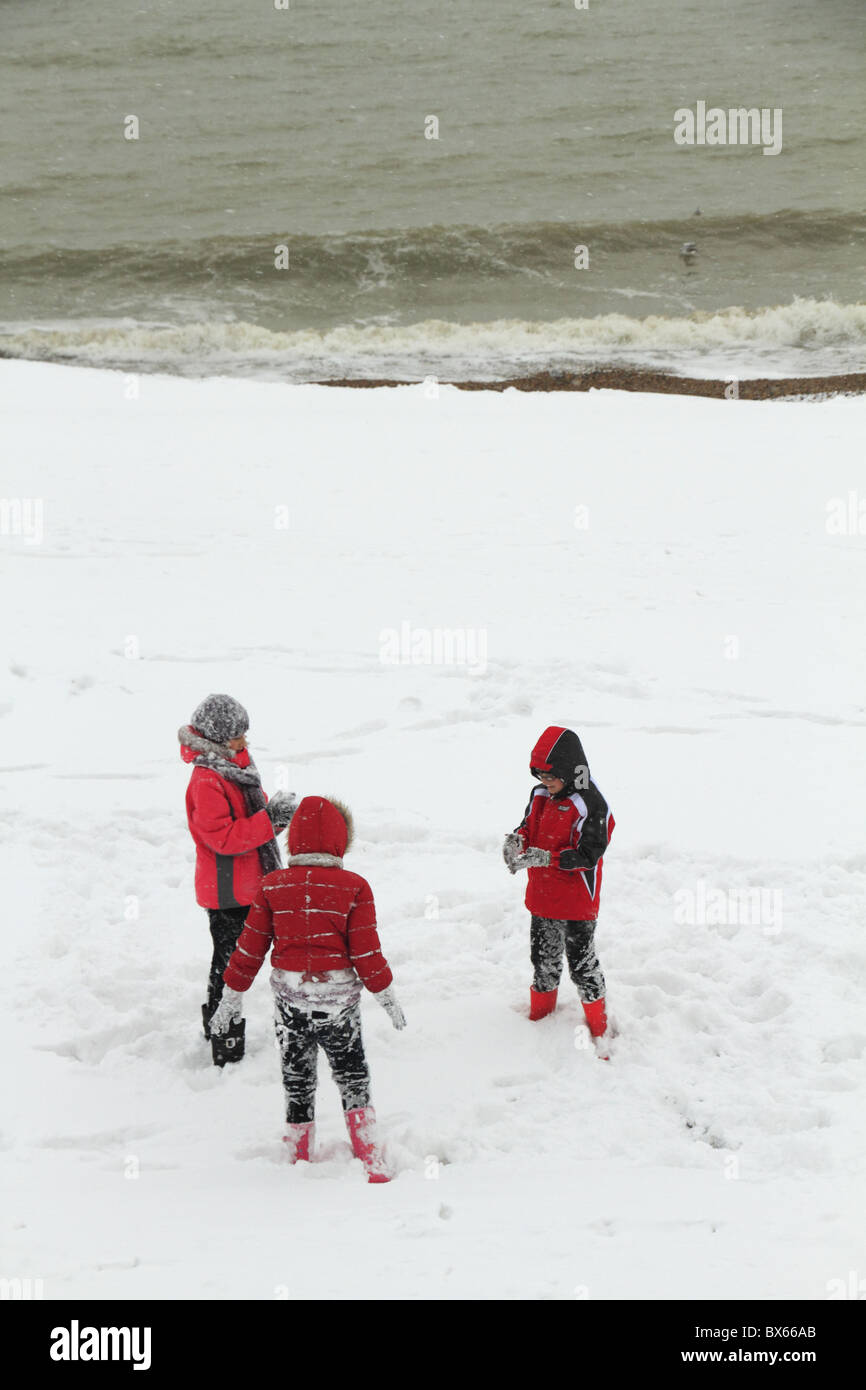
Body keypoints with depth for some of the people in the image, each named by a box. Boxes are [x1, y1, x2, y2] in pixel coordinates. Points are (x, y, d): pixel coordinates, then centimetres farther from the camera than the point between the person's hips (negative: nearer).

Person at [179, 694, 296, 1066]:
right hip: (227, 893, -10)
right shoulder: (206, 781, -22)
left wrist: (276, 813, -5)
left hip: (246, 886, 10)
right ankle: (227, 1055, 3)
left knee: (227, 964, 23)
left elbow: (250, 816, 17)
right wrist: (271, 820, -27)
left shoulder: (235, 764, 9)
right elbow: (223, 838, -27)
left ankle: (214, 1030, 40)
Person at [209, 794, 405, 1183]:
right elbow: (366, 951, -8)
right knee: (353, 1078, 13)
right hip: (338, 996, -1)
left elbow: (251, 946, 1)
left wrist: (233, 994, 12)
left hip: (288, 995, 1)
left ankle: (298, 1161, 21)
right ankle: (371, 1163, 9)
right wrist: (386, 996, 5)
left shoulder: (272, 886, -4)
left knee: (297, 1081, 16)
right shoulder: (353, 887, -9)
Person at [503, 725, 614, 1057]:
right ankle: (540, 1015, 40)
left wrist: (546, 858, -32)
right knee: (543, 958, 21)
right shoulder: (540, 796, 1)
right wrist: (517, 839, -12)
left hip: (577, 903, -7)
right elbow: (529, 826, 13)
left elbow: (587, 856, -24)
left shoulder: (591, 806, -22)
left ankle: (598, 1029, 20)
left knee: (581, 963, 3)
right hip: (542, 898, 7)